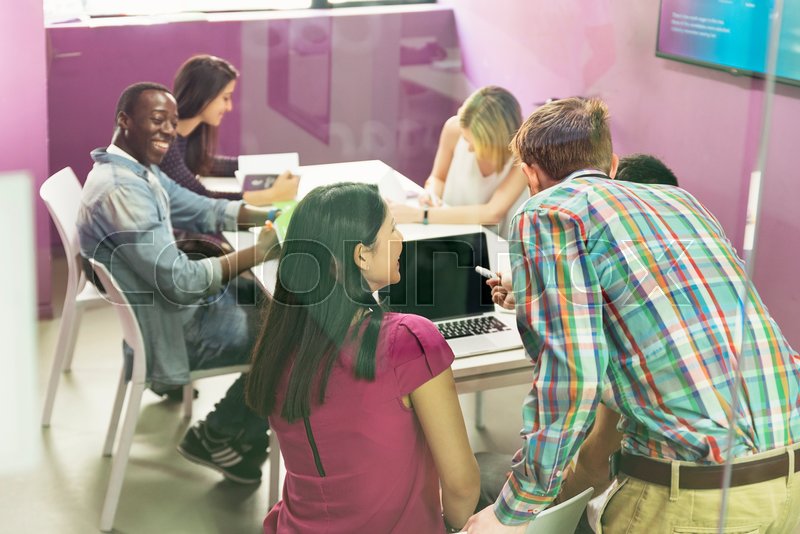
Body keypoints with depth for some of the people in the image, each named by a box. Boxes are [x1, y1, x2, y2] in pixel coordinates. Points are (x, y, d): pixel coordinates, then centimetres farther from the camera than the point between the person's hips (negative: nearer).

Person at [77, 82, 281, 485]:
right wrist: (258, 251, -24)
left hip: (171, 302, 10)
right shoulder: (121, 190, -29)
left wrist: (269, 215, -2)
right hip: (172, 333, -10)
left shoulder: (140, 171, 4)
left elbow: (201, 209, 12)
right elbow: (181, 281, -31)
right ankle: (218, 436, 11)